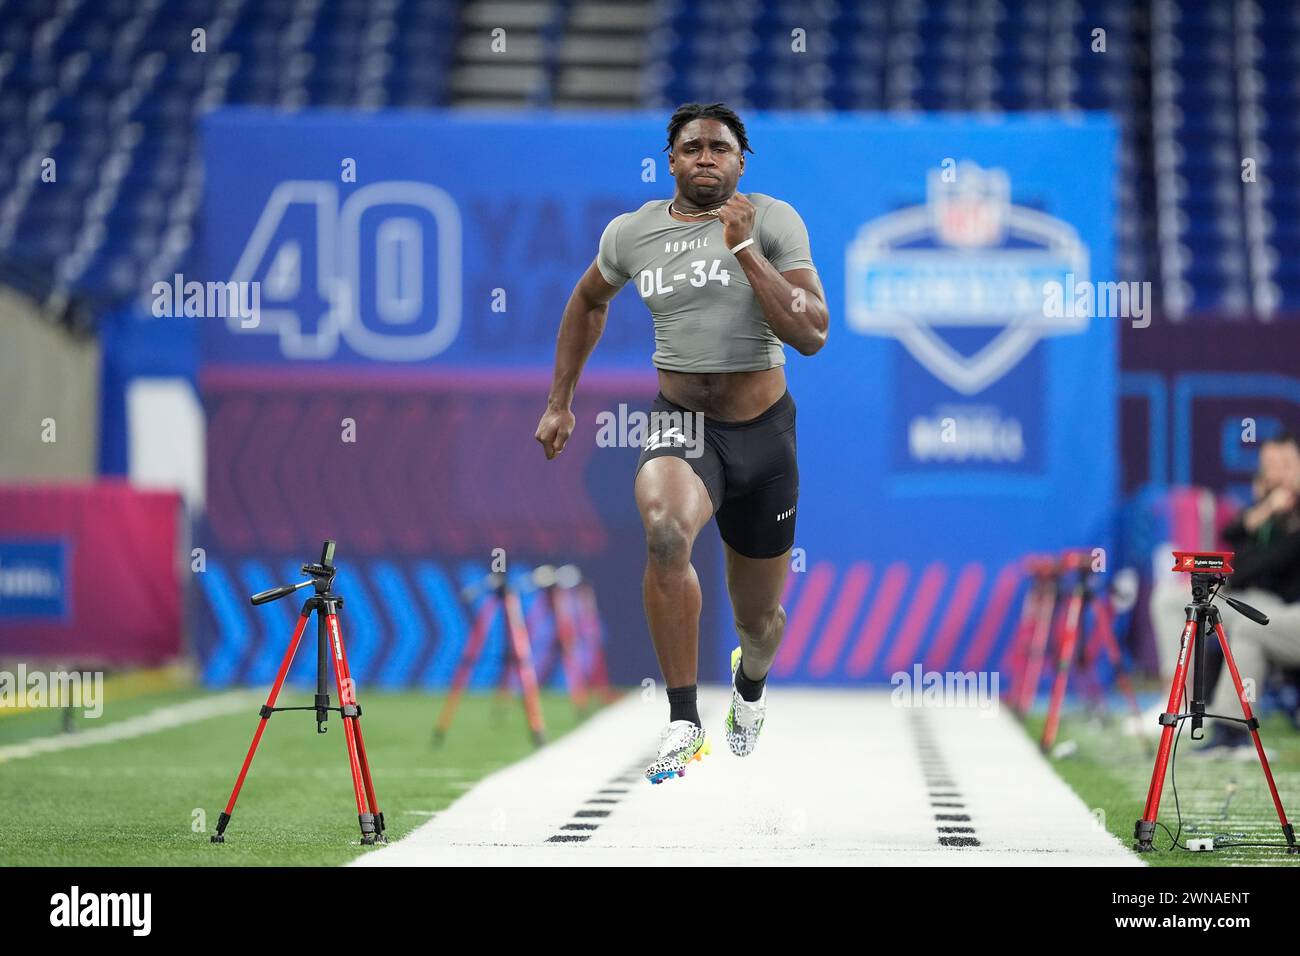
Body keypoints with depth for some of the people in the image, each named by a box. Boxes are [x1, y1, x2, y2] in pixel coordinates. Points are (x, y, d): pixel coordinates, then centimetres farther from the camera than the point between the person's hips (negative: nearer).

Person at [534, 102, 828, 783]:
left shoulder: (773, 222, -8)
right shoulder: (631, 234, 1)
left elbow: (811, 335, -18)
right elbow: (588, 303, 23)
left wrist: (743, 249, -23)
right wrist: (559, 403, 21)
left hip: (762, 428, 0)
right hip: (680, 421, 0)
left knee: (758, 616, 13)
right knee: (665, 530, -36)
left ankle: (751, 683, 54)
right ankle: (684, 724, -29)